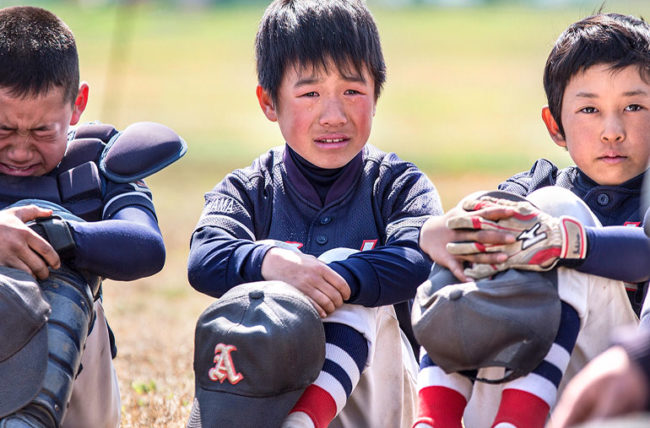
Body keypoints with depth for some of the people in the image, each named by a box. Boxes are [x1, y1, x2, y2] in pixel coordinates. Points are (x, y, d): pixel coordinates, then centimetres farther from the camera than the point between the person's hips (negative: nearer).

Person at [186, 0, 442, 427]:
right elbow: (203, 260, -15)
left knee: (345, 265, -24)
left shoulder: (399, 185, 5)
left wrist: (336, 277, -36)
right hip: (268, 385, 1)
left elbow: (419, 260, -18)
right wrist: (270, 263, -38)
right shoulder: (248, 191, 8)